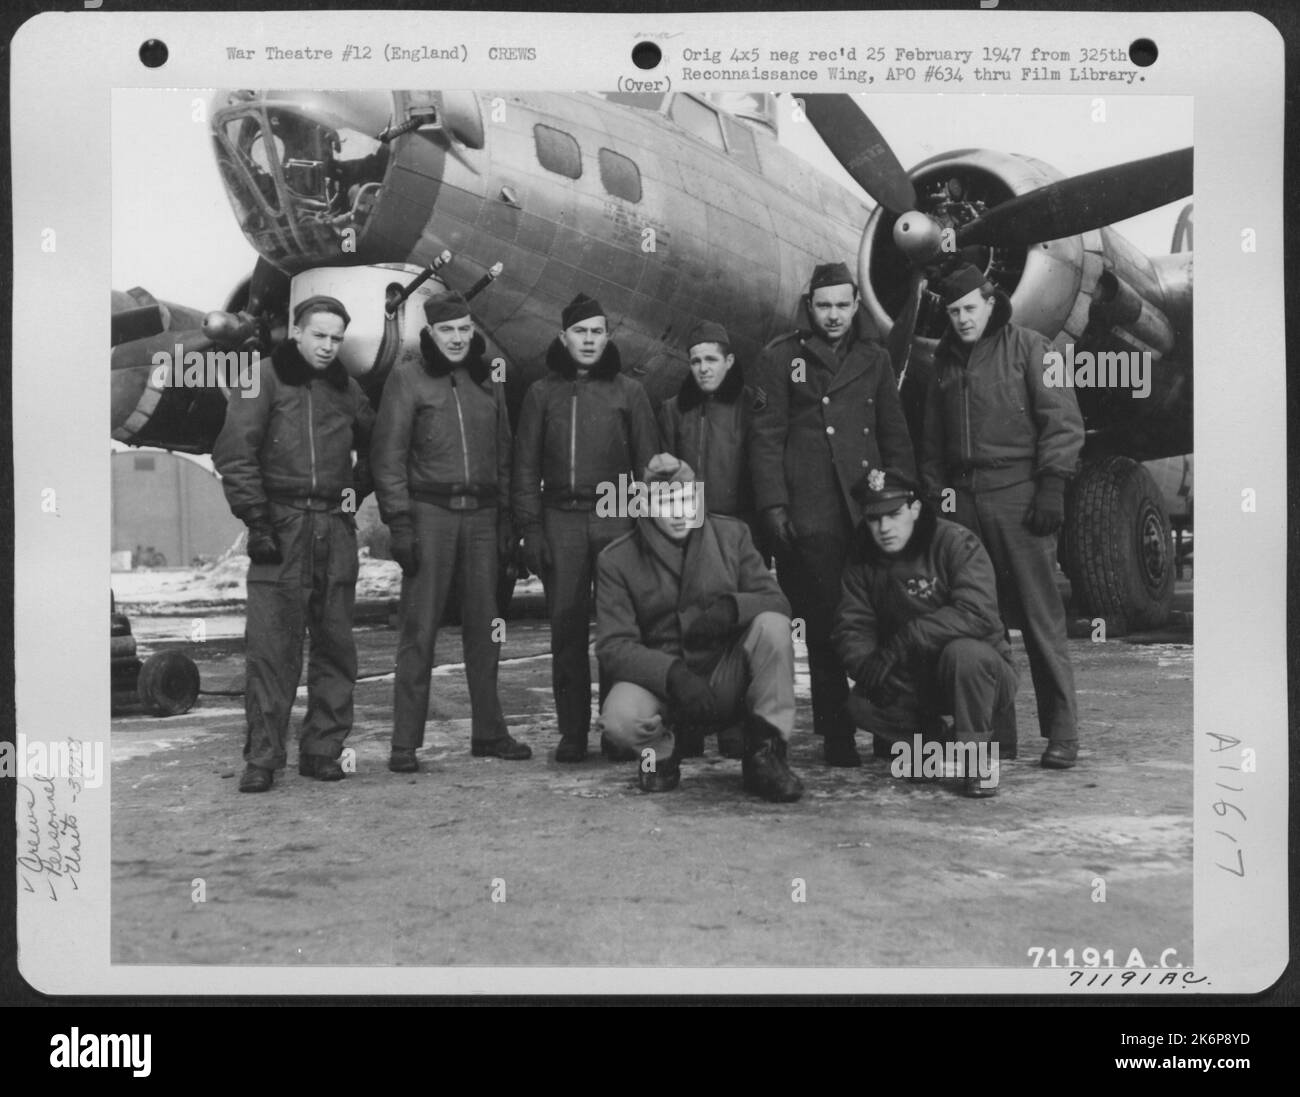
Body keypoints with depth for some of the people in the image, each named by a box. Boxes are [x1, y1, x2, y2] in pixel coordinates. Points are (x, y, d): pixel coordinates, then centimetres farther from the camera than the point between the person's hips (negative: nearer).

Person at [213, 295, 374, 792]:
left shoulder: (346, 389, 15)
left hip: (335, 527, 5)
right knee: (271, 644, -7)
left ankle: (322, 750, 13)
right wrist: (256, 519, -11)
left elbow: (375, 447, 30)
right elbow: (234, 452, -6)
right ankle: (262, 757, -2)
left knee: (336, 644, 5)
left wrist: (358, 489, 13)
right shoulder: (265, 379, 0)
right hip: (281, 526, -5)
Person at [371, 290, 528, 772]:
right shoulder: (408, 378, 0)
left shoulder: (486, 381, 14)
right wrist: (400, 522, -11)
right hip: (429, 512, -4)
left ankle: (489, 732, 18)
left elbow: (503, 455, 18)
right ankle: (405, 743, -1)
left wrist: (505, 517, 12)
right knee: (420, 628, -6)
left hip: (481, 515, 5)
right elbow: (388, 456, -4)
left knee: (483, 625, 8)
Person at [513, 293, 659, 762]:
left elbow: (648, 463, 9)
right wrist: (531, 529, 1)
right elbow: (526, 466, 10)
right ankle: (572, 732, 7)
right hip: (561, 518, 1)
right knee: (566, 628, 1)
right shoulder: (542, 393, 11)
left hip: (616, 516, -1)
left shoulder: (628, 391, 10)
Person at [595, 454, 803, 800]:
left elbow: (776, 601, -2)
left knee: (773, 625, -26)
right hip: (659, 680, -2)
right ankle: (661, 750, 5)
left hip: (728, 678, 2)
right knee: (619, 717, -34)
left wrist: (733, 606, -26)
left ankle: (764, 756, -14)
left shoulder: (732, 534, 2)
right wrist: (673, 674, -29)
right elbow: (613, 646, -11)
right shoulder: (617, 560, -4)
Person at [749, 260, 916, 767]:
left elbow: (895, 437, 17)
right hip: (810, 514, -2)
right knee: (825, 624, -1)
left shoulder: (873, 359, 16)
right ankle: (837, 735, 7)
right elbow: (766, 436, 2)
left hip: (869, 512, 3)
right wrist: (773, 505, -6)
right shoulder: (780, 358, 7)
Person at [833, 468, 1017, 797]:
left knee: (963, 653, -37)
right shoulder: (862, 562, 0)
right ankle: (929, 742, 9)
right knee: (861, 704, -19)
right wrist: (869, 666, -28)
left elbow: (977, 615, -31)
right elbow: (851, 630, -5)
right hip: (913, 680, 5)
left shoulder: (957, 543, -18)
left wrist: (902, 643, -35)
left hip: (981, 669, -5)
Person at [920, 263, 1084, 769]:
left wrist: (1052, 488, -12)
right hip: (963, 498, 5)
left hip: (1018, 495, -5)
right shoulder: (946, 358, 17)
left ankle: (1062, 734, 0)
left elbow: (1063, 421, -4)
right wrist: (933, 494, 13)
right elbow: (933, 439, 21)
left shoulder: (1028, 347, 1)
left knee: (1039, 615, -5)